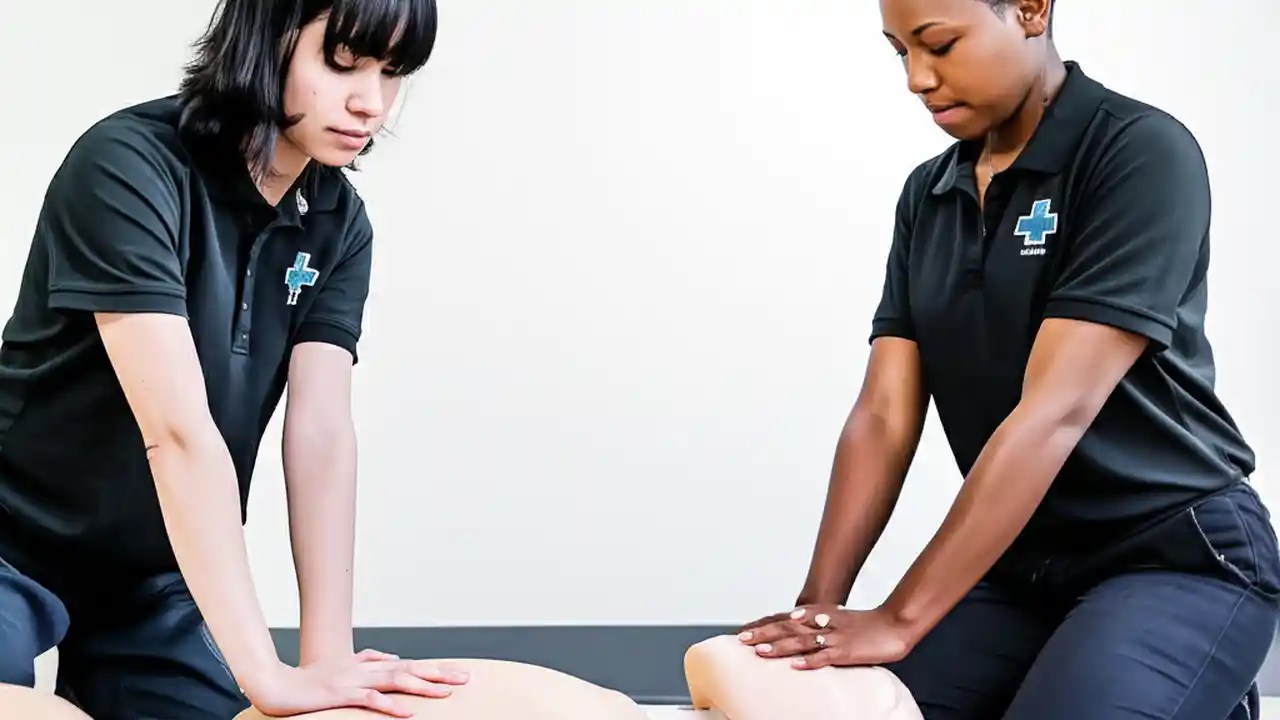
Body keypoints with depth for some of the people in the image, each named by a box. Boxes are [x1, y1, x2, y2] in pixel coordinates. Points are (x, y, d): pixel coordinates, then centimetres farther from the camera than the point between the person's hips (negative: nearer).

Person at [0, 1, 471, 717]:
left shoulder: (339, 221, -5)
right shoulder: (129, 166, -25)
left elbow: (323, 433, -14)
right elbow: (178, 431, -33)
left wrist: (330, 653, -25)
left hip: (158, 576, 6)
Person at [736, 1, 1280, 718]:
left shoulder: (1143, 153, -15)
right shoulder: (926, 196, 6)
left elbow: (1056, 411, -24)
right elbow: (883, 416, 1)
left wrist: (900, 620, -27)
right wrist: (816, 609, -12)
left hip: (1177, 556, -6)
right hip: (1019, 566, 6)